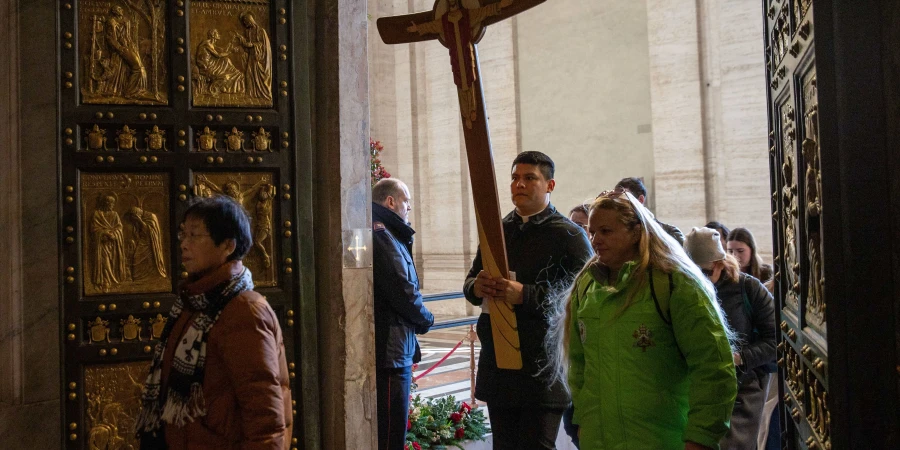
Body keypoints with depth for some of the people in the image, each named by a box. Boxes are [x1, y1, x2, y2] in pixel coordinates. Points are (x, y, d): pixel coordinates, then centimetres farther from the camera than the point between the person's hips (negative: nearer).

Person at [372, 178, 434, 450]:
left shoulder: (381, 234, 17)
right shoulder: (383, 236, -15)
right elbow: (404, 291, -19)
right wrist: (426, 320, -3)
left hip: (385, 348, 10)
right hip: (390, 349, -10)